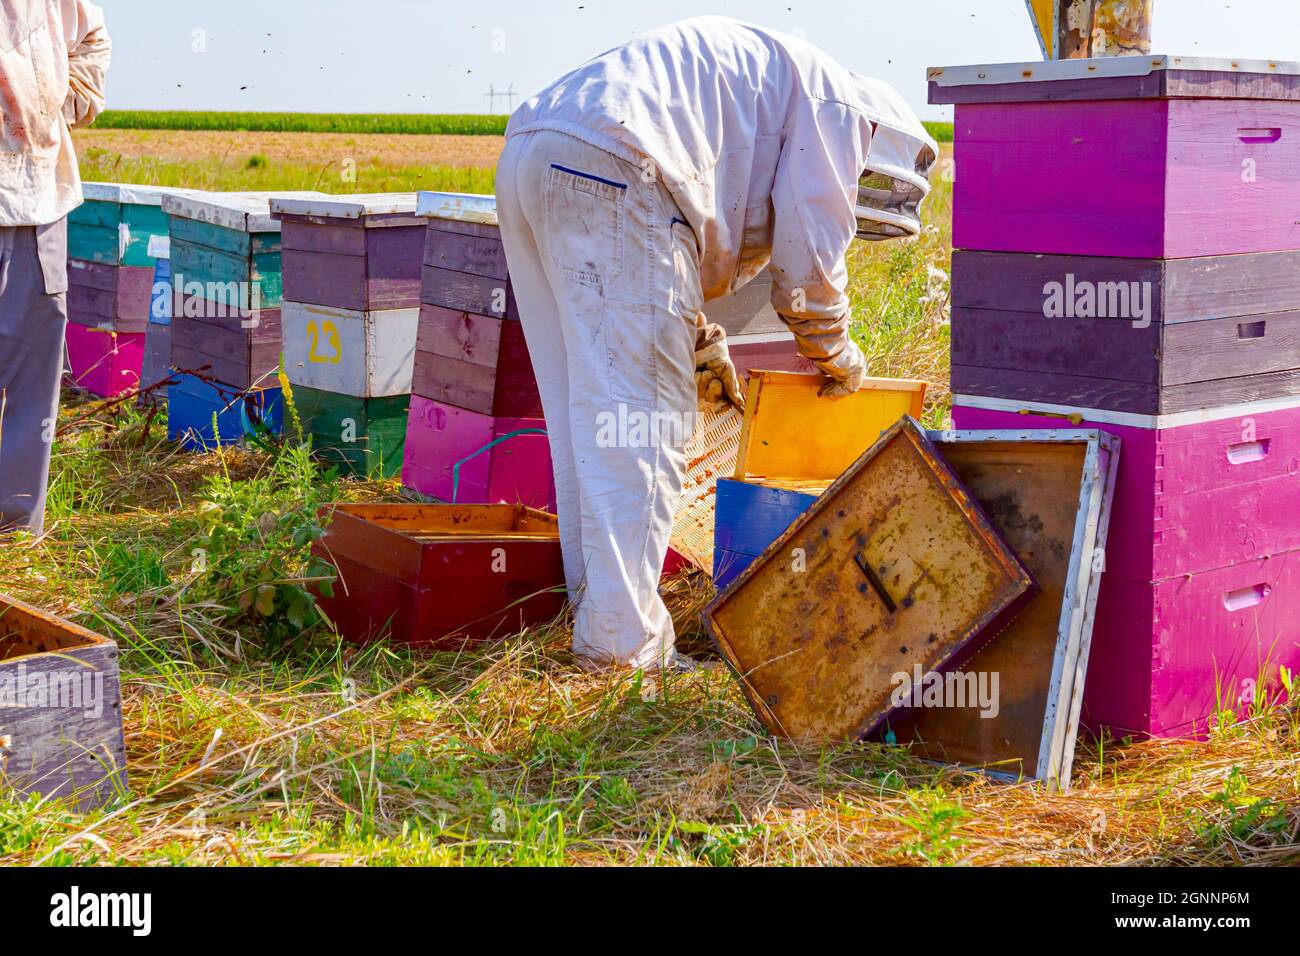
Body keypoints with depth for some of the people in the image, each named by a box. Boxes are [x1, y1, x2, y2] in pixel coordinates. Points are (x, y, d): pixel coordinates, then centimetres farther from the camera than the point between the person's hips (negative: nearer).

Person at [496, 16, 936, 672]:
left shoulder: (758, 83, 35)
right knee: (640, 424, -6)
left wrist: (703, 349, 39)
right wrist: (839, 358, 22)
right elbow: (808, 266, 4)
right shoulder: (839, 106, 7)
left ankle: (595, 603, 25)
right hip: (608, 172, -10)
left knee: (585, 415, 16)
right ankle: (622, 643, -3)